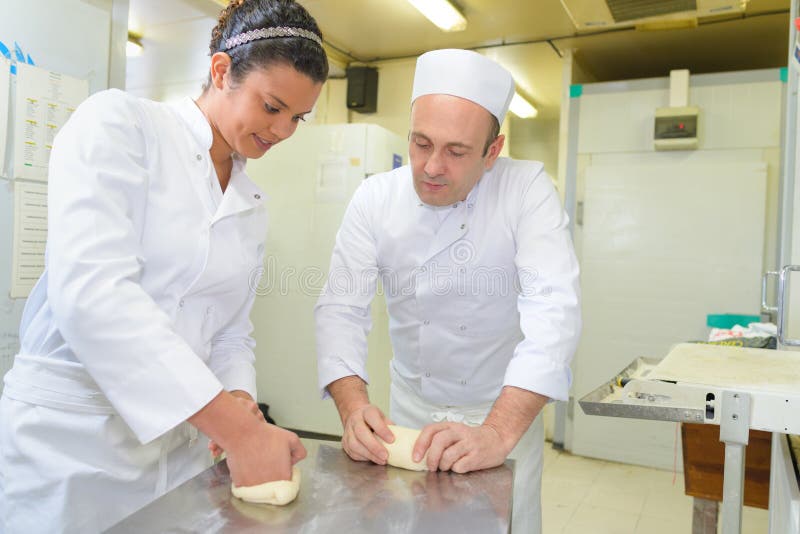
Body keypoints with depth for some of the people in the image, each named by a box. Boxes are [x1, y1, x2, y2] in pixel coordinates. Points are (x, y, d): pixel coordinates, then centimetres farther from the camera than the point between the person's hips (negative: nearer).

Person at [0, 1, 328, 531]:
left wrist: (240, 400, -11)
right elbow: (89, 291, -24)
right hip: (67, 440, -5)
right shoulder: (117, 122, -11)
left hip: (180, 444, 6)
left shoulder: (253, 206, 8)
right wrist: (237, 428, -28)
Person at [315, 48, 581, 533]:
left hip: (506, 414, -2)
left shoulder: (527, 189, -18)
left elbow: (553, 310, -29)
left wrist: (499, 432, -40)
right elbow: (342, 308, -13)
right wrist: (353, 407, -30)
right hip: (410, 409, 2)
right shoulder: (375, 199, -10)